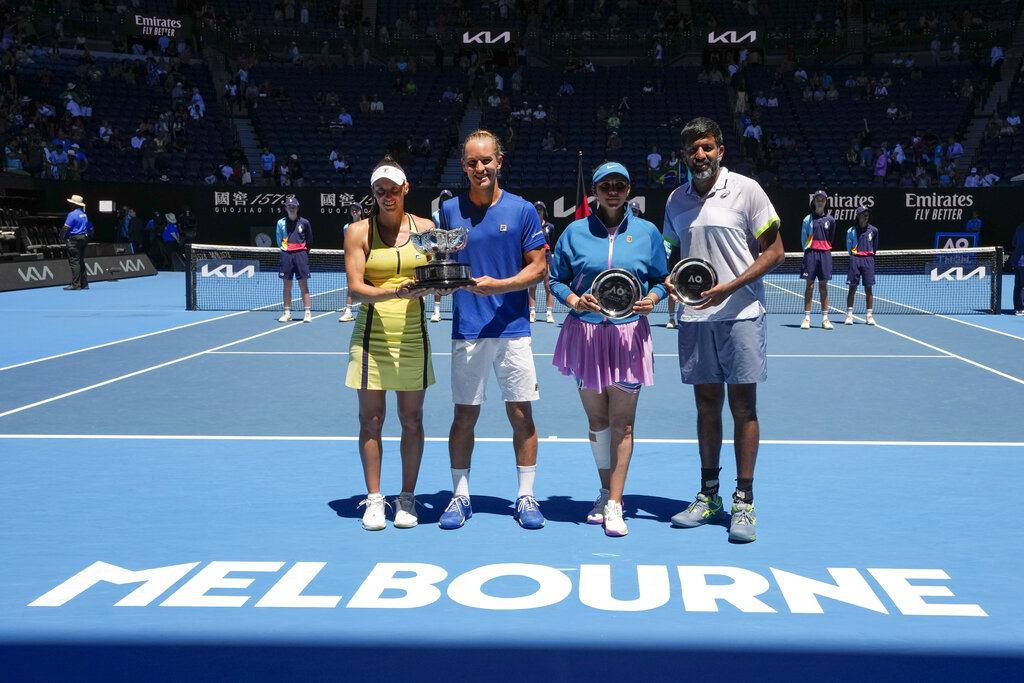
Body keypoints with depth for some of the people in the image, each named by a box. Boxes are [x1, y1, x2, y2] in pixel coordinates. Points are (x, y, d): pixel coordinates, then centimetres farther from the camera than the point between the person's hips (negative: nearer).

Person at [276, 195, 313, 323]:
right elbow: (279, 241, 16)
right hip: (286, 255, 2)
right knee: (287, 285, 4)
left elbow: (309, 239, 13)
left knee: (303, 284, -3)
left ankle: (307, 313, -2)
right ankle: (287, 313, 10)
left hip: (300, 254, -2)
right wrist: (284, 249, 12)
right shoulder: (281, 223, 6)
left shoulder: (304, 222, 3)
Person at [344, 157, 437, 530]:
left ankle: (407, 499, 16)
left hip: (413, 335, 1)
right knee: (371, 419, 2)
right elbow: (355, 288, -9)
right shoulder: (359, 231, -1)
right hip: (371, 335, -1)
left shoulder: (426, 228, 4)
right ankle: (374, 499, 13)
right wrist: (394, 292, -26)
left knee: (411, 419, 5)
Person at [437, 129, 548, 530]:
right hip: (466, 331, 1)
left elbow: (537, 267, 1)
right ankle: (460, 496, 17)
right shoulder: (449, 210, 6)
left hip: (512, 328, -1)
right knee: (464, 416, 6)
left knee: (521, 415, 3)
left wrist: (498, 285, -13)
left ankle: (526, 497, 15)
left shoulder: (522, 211, 1)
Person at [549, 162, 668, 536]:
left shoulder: (647, 232, 6)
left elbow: (661, 279, 12)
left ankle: (614, 505, 2)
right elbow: (556, 279, 8)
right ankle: (606, 492, 26)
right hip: (585, 333, 1)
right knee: (596, 419, 8)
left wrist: (652, 299, -9)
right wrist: (574, 300, -11)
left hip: (629, 334, -1)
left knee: (622, 420, -3)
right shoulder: (575, 232, 5)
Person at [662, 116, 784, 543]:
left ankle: (743, 502, 5)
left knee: (743, 406, -2)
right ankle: (708, 496, 19)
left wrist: (729, 286, -16)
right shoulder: (676, 200, 10)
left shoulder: (746, 190, -4)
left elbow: (774, 251, -5)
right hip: (694, 317, 4)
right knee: (706, 404, 9)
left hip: (739, 314, -4)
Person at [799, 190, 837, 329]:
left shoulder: (830, 219, 8)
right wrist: (807, 250, 4)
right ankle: (806, 318, -1)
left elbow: (831, 238, 16)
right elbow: (803, 238, 7)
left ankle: (825, 319, 5)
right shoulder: (808, 219, 4)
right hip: (811, 253, -1)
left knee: (823, 285, 2)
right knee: (809, 285, -3)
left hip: (825, 254, 1)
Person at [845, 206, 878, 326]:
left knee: (868, 288, 1)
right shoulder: (851, 231, 3)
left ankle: (869, 315, 6)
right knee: (852, 288, -1)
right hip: (855, 259, -1)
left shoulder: (873, 230, 5)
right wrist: (854, 257, 9)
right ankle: (849, 315, 3)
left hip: (868, 260, 1)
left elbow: (875, 246, 17)